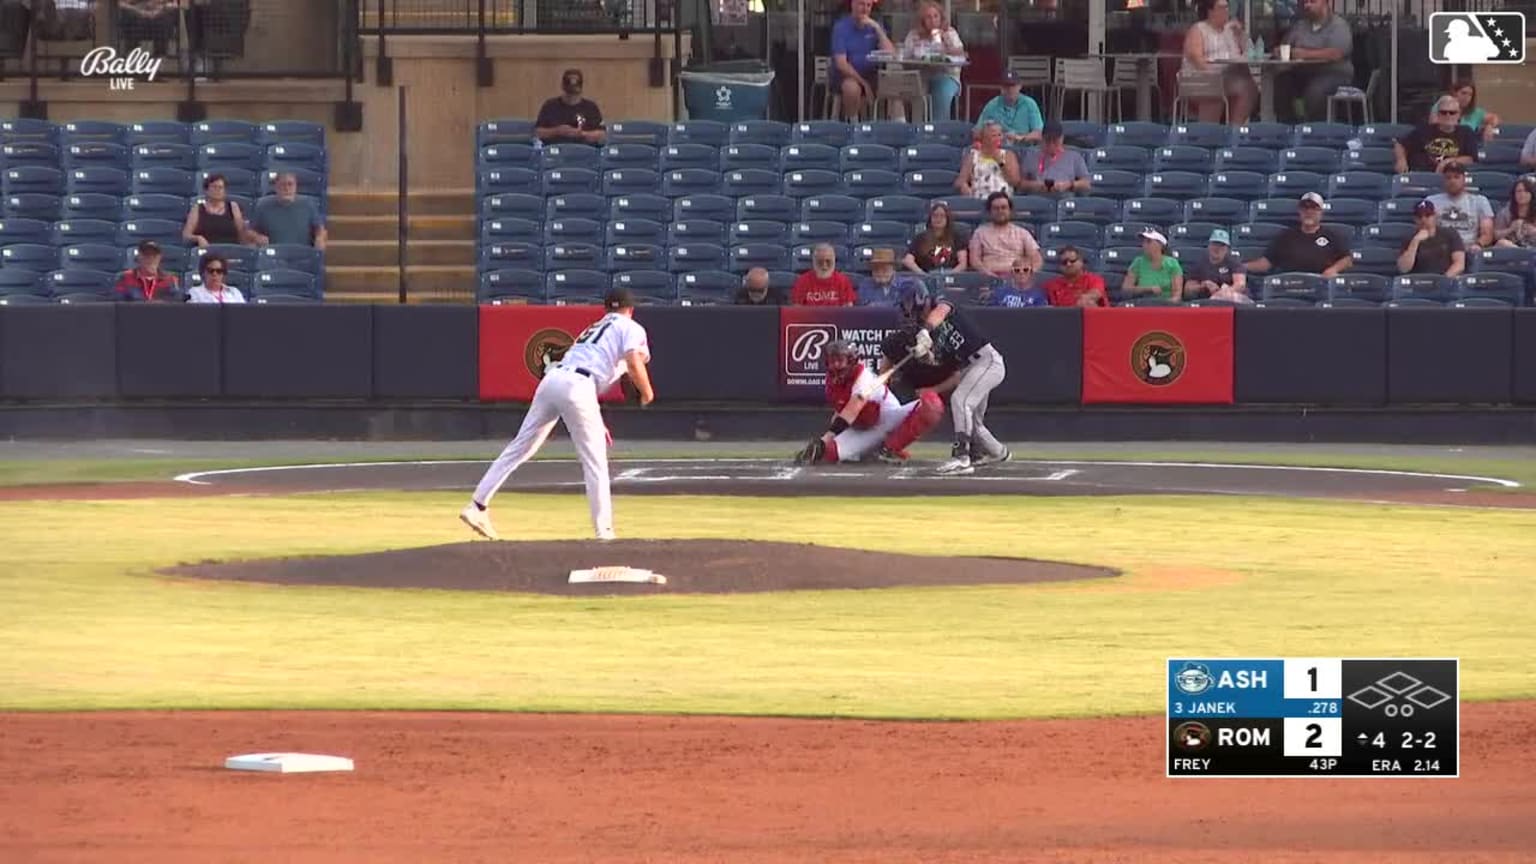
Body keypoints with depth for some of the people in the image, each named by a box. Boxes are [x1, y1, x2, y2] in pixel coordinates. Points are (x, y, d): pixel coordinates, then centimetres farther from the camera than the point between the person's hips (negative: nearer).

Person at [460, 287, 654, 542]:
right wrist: (647, 393, 7)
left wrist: (594, 423, 35)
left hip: (551, 378, 6)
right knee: (595, 461, 1)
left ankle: (477, 505, 4)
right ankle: (604, 531, 0)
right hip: (576, 385, -6)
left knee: (519, 448, 9)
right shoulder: (631, 328, 12)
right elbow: (634, 361, -8)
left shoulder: (593, 329, 34)